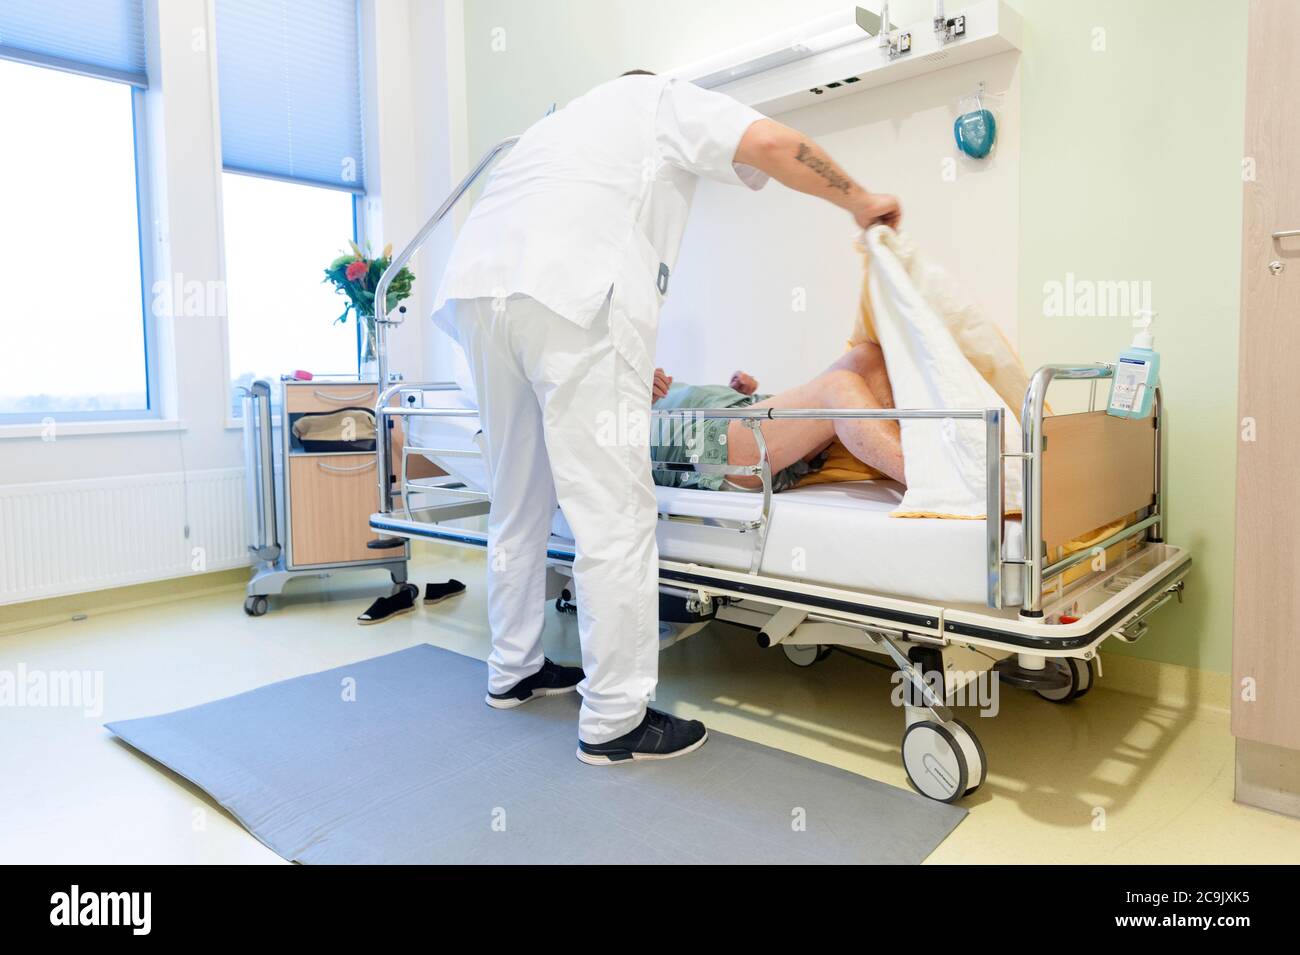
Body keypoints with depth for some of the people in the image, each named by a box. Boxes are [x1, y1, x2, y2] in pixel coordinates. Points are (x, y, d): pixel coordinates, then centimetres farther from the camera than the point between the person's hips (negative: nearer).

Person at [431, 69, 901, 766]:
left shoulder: (562, 121, 42)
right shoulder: (663, 98, 22)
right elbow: (770, 144, 2)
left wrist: (626, 370, 39)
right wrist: (859, 202, 18)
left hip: (474, 285, 8)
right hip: (568, 291, -8)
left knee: (517, 500, 17)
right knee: (613, 513, -6)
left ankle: (512, 670, 30)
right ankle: (614, 721, 1)